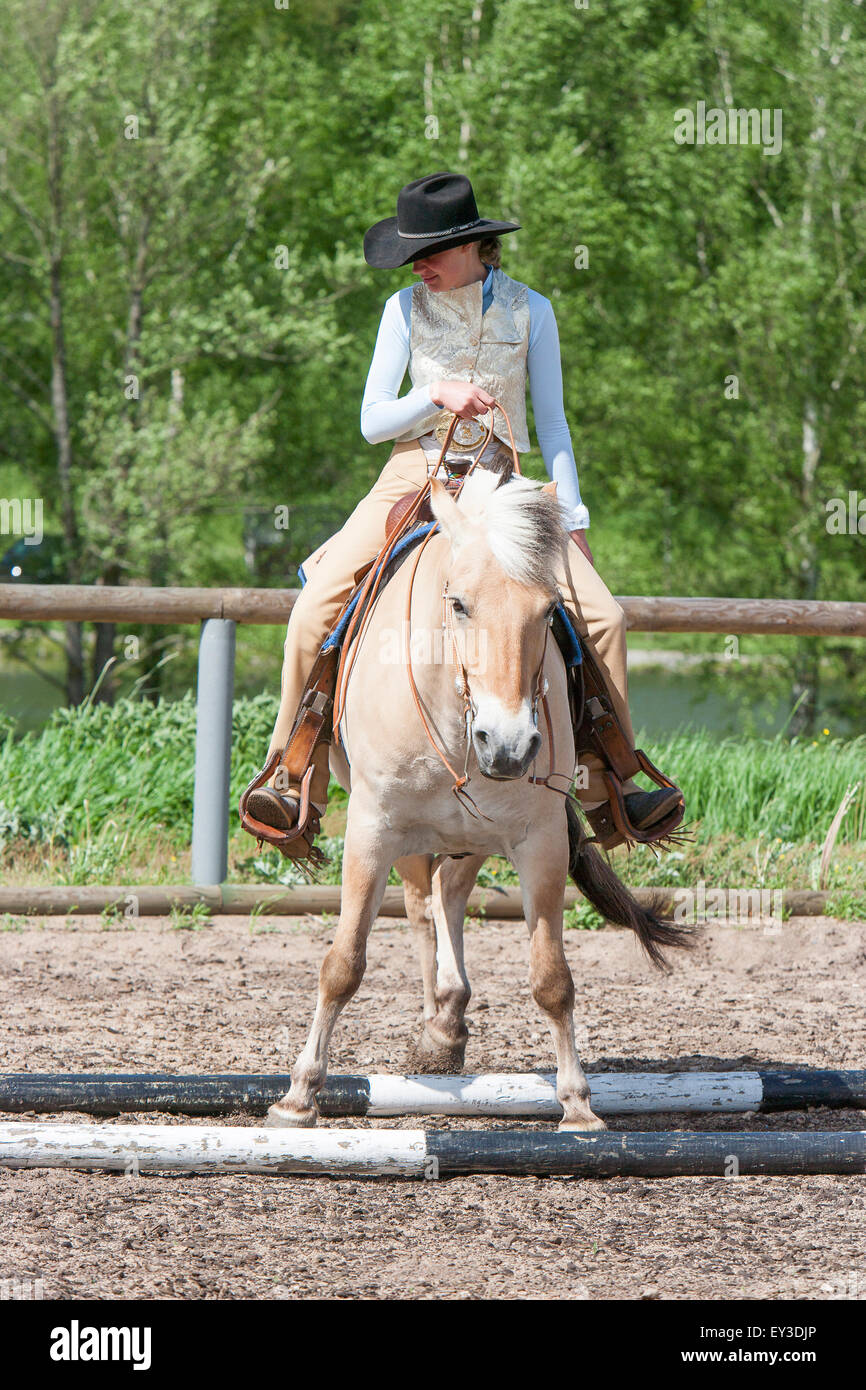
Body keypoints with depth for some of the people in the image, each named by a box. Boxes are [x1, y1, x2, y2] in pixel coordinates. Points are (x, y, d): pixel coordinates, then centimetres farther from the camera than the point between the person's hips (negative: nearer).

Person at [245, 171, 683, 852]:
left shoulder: (530, 311, 2)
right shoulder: (406, 309, 2)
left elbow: (552, 424, 9)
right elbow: (372, 422, 1)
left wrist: (572, 518, 1)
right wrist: (439, 395, -17)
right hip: (413, 476, 0)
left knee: (601, 616, -16)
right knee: (316, 606, -20)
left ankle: (606, 788, -3)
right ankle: (296, 783, -11)